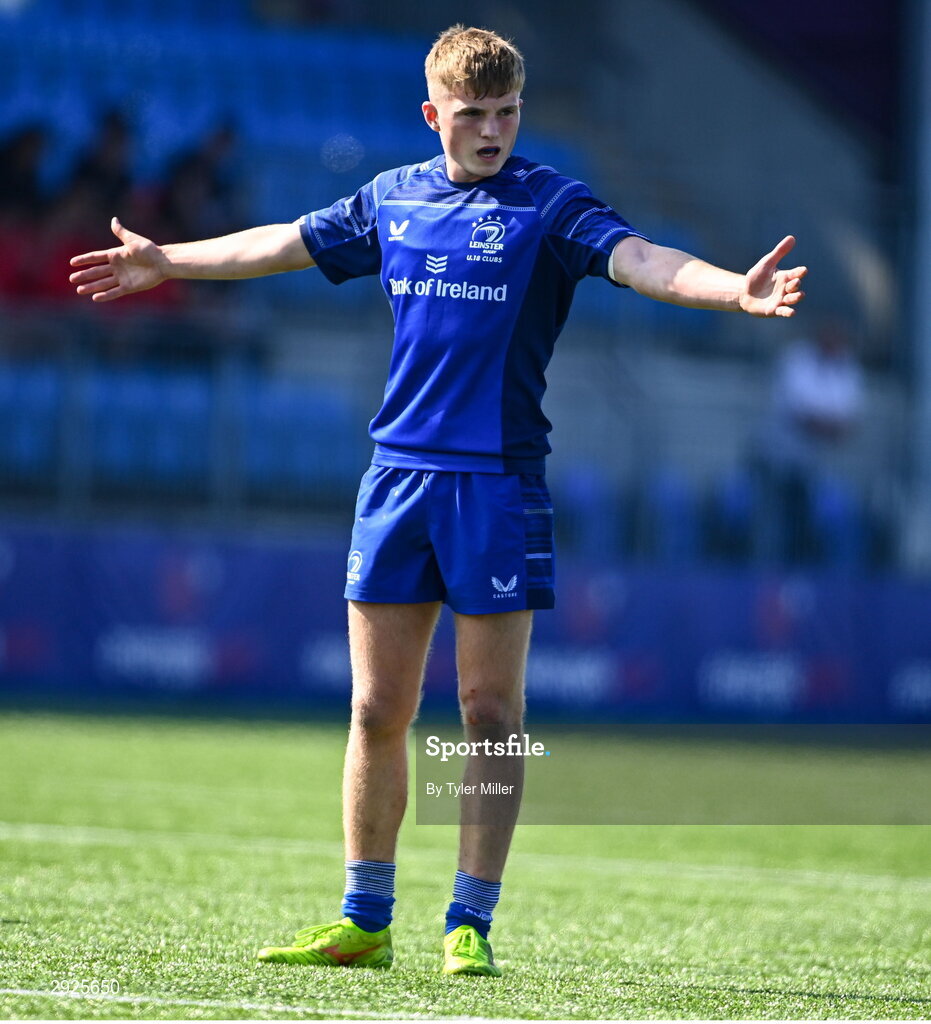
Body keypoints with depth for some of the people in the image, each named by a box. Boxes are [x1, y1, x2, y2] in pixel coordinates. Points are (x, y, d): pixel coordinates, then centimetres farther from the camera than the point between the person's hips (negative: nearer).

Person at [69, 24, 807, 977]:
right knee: (377, 711, 6)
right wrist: (165, 262, 36)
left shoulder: (548, 203, -3)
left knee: (491, 713, -2)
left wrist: (736, 291, -37)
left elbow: (638, 259, -19)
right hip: (397, 471, 4)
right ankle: (364, 924, 15)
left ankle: (470, 926, 5)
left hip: (498, 484, -4)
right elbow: (284, 243, 25)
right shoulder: (392, 198, 11)